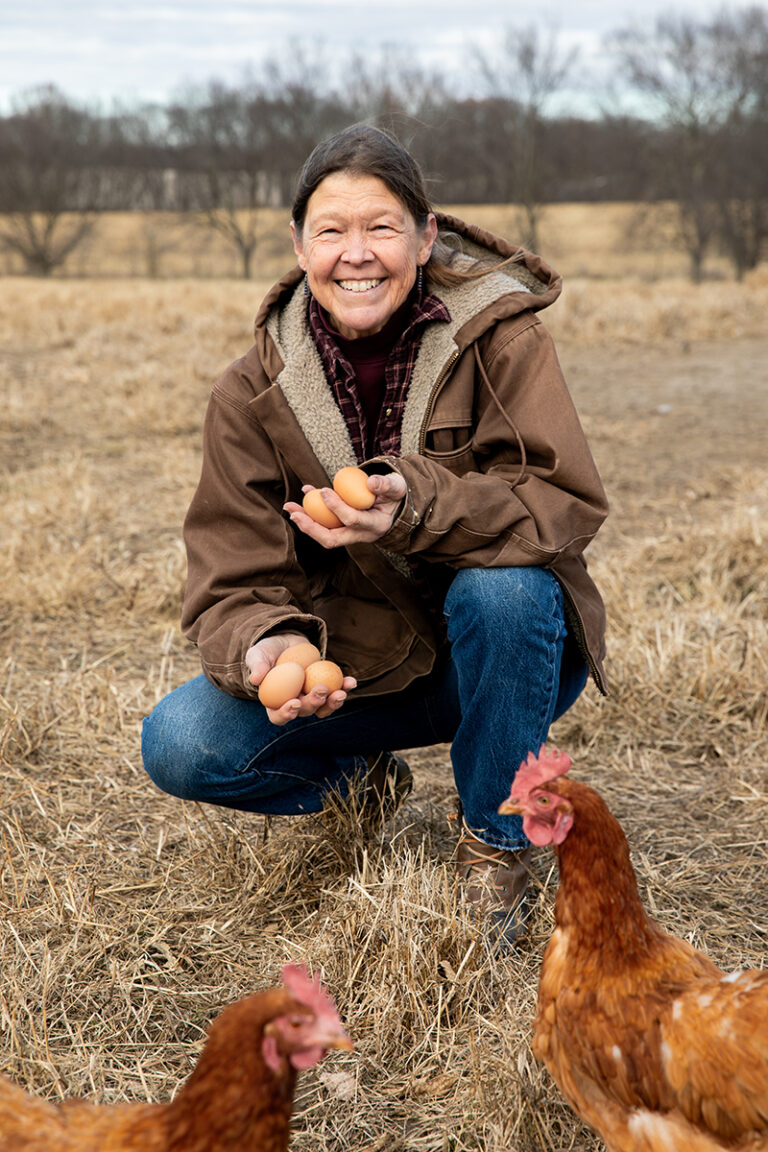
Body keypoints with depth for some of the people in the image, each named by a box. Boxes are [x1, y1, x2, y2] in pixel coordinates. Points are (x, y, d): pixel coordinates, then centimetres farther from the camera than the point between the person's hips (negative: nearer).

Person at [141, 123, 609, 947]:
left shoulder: (499, 338, -14)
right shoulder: (252, 393, -8)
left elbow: (566, 504, -24)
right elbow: (234, 579, -11)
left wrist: (418, 507, -40)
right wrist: (266, 647, -35)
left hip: (503, 659, -1)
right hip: (356, 670, 2)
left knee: (502, 587, -36)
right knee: (179, 745, -19)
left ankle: (495, 846, -10)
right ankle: (360, 781, 13)